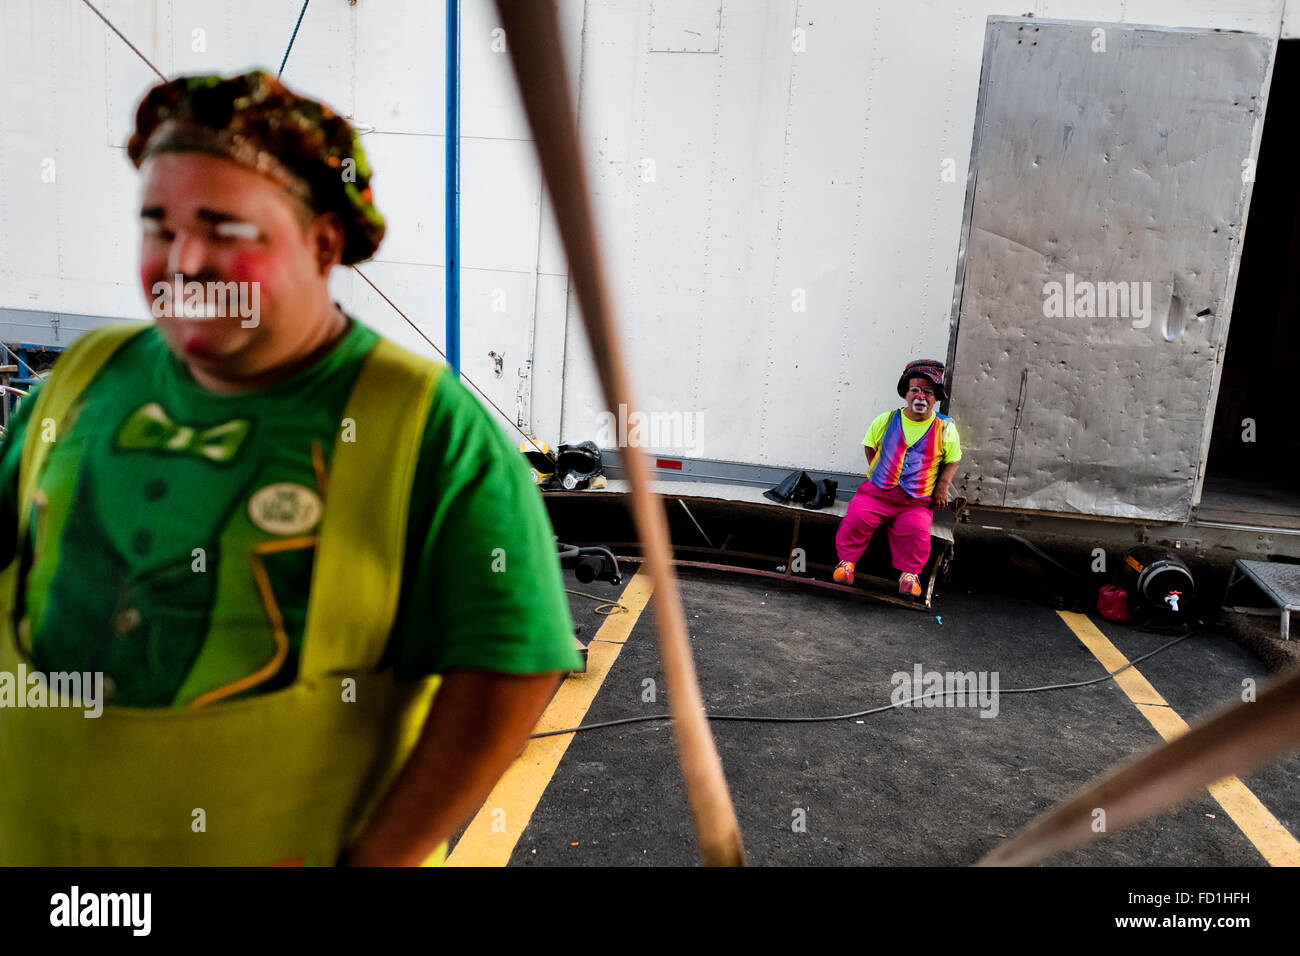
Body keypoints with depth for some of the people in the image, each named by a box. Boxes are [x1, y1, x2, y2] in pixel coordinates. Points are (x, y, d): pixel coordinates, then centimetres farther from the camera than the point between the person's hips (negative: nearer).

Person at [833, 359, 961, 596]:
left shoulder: (945, 429, 5)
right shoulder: (885, 420, 8)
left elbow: (952, 461, 15)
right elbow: (870, 447, 22)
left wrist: (942, 487, 1)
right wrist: (877, 473, 10)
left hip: (916, 502, -1)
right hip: (876, 492, 1)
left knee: (917, 530, -29)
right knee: (857, 517, -25)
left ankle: (909, 573, -6)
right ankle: (847, 560, -4)